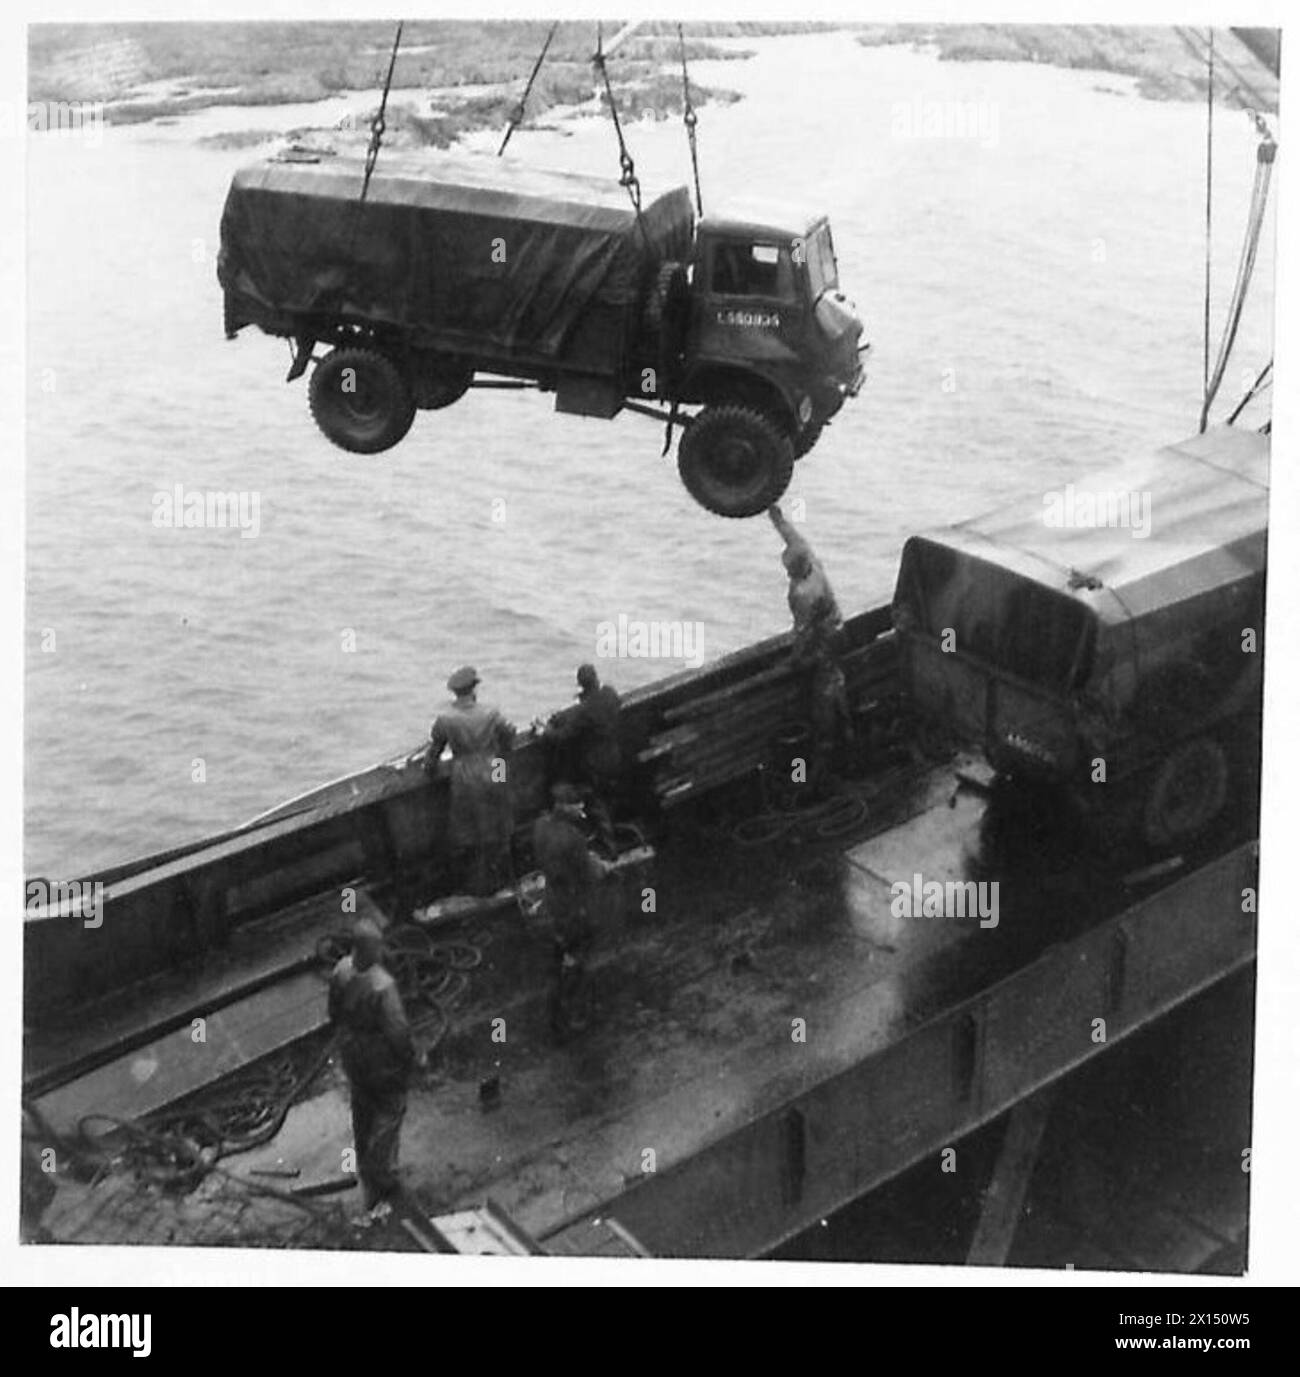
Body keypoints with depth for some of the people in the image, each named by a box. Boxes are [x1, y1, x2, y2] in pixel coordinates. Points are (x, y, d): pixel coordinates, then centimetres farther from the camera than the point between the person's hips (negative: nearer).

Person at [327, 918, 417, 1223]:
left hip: (352, 1056, 7)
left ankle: (367, 1179, 42)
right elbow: (397, 1030, -25)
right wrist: (410, 1056, -7)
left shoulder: (341, 971, -14)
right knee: (388, 1116, 12)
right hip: (382, 1060, -7)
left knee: (361, 1115, 24)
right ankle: (381, 1186, 22)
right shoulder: (382, 985, -35)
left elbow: (334, 1013, 2)